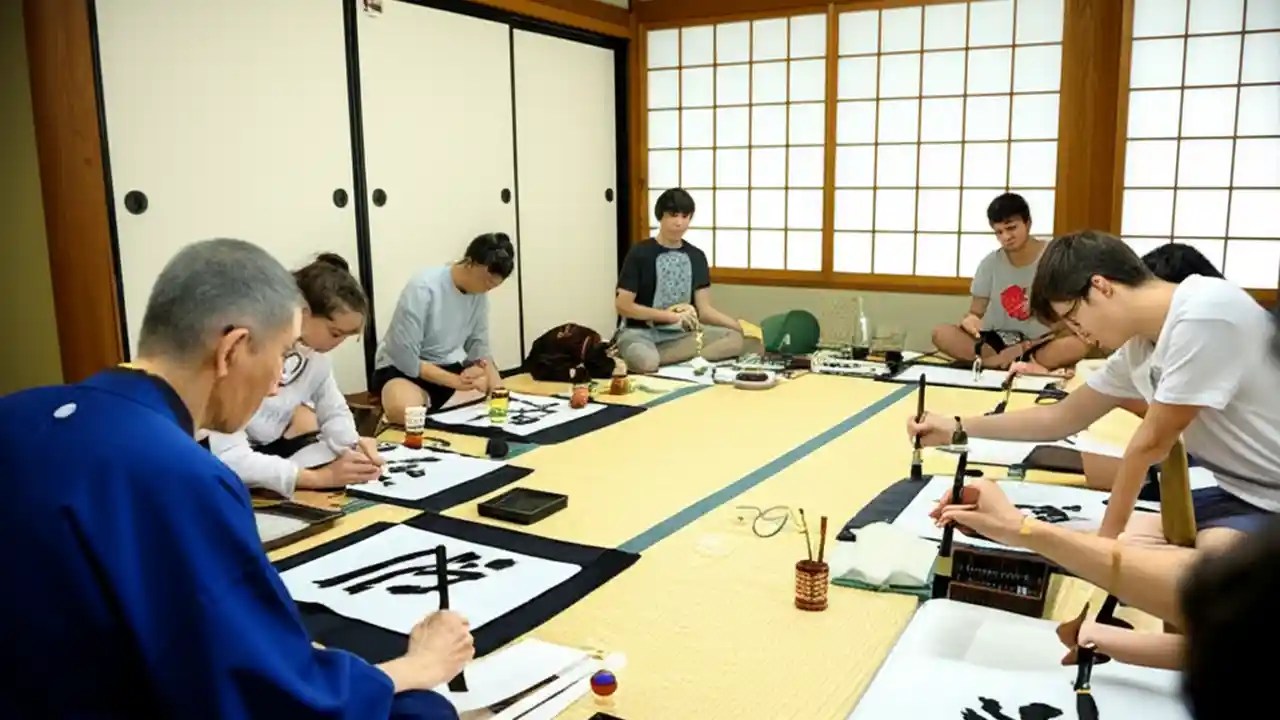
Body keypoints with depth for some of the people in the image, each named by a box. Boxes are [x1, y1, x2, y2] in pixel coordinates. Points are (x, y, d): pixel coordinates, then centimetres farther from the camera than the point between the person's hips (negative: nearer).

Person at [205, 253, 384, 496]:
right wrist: (320, 477, -43)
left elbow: (335, 413, 2)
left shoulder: (314, 352, -11)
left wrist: (353, 445, -20)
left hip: (263, 452, 7)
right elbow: (229, 459, -39)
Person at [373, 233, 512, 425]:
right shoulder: (423, 289, -23)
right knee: (405, 410, -37)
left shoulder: (479, 295, -4)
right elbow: (405, 358, -23)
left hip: (448, 367, 7)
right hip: (402, 369, -7)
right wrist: (455, 381, -26)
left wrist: (497, 387, -17)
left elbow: (478, 346, 1)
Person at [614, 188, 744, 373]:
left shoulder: (696, 257, 9)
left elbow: (704, 309, 5)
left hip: (680, 333, 7)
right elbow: (623, 305, -8)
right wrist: (672, 315, -13)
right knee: (644, 361, -43)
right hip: (640, 332, -7)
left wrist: (738, 325, -13)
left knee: (735, 339, -22)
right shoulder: (640, 253, -4)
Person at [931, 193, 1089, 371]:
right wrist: (969, 319, -24)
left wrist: (1024, 346, -19)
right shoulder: (990, 263, 1)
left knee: (1078, 345, -35)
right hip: (997, 341, 3)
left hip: (1040, 344, -2)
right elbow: (975, 312, 2)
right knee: (941, 334, -23)